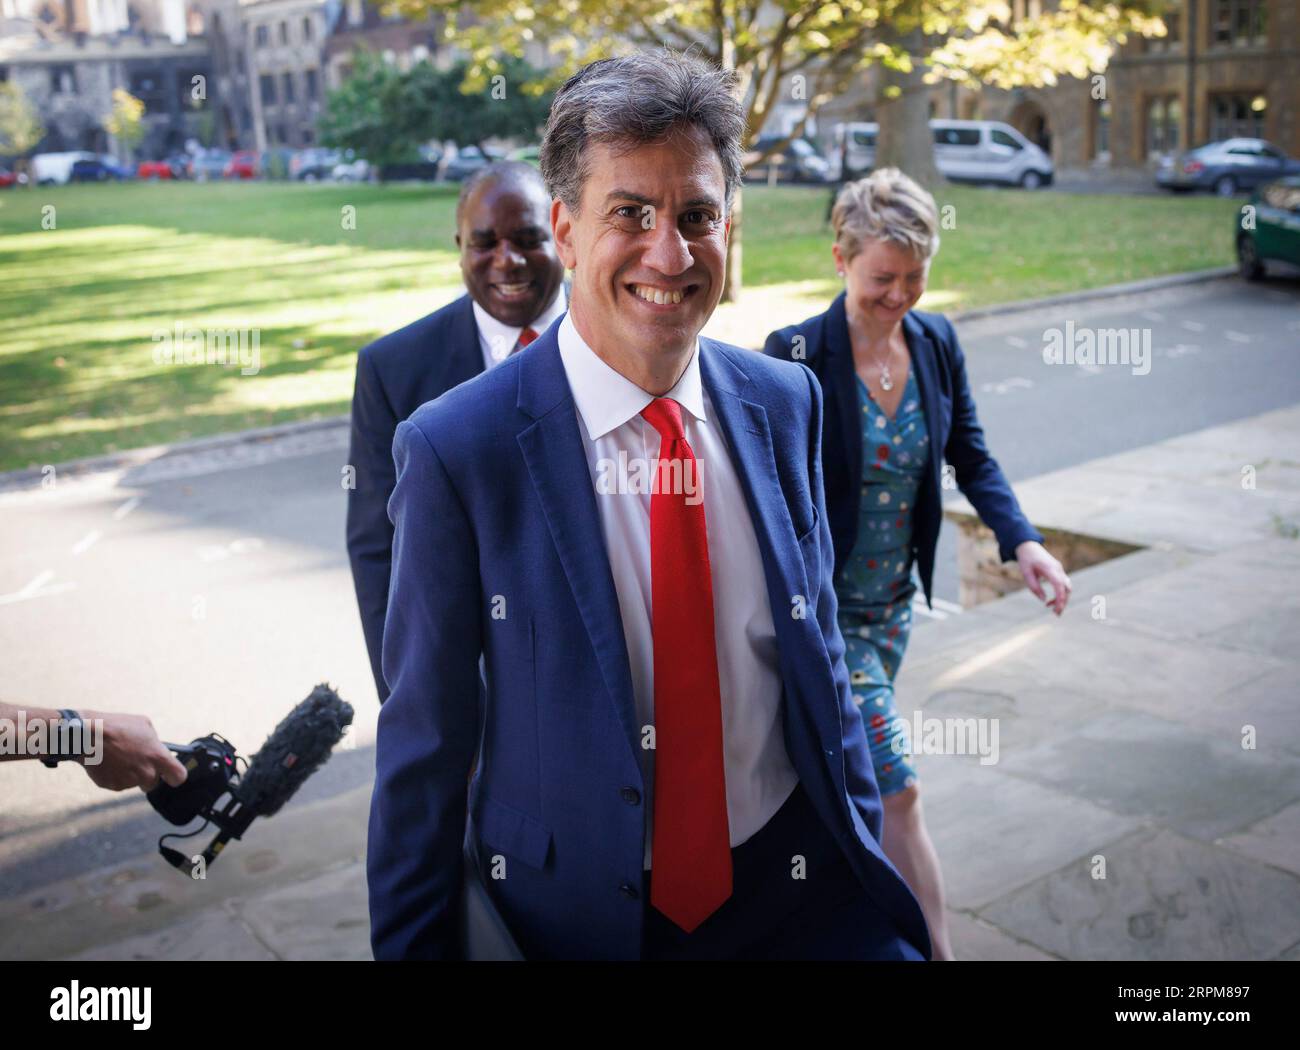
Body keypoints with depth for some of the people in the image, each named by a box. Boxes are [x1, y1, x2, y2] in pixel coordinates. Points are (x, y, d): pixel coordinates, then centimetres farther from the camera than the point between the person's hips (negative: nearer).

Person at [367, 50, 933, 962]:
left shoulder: (786, 403, -4)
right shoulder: (458, 449, -18)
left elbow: (820, 651, 6)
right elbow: (425, 747, -10)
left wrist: (869, 867, 9)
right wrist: (414, 947, -4)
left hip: (799, 886, 3)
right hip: (579, 915, -2)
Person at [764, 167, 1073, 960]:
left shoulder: (937, 342, -3)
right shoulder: (796, 357, -20)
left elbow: (970, 456, 4)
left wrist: (1021, 538, -11)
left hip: (894, 599, 6)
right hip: (820, 605, -6)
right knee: (898, 786, -6)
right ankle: (937, 946, 9)